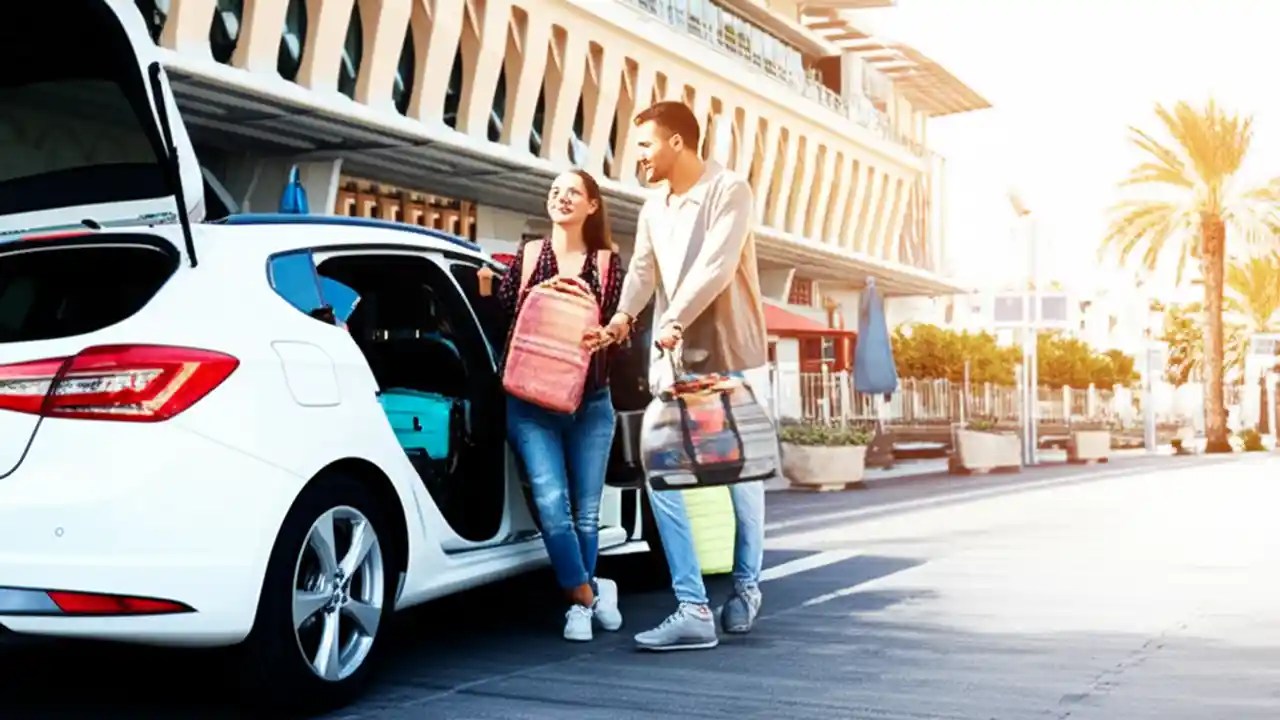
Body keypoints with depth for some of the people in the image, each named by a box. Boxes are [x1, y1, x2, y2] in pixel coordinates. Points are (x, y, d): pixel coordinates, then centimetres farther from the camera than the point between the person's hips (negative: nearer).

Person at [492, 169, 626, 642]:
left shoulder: (608, 263, 6)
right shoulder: (527, 256, 7)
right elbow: (501, 314, -1)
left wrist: (607, 335, -21)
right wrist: (541, 294, -16)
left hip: (590, 405, 1)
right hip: (531, 404, -1)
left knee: (585, 513, 6)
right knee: (551, 503, -15)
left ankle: (578, 601, 26)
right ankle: (588, 594, 3)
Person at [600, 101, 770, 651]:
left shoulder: (729, 191, -7)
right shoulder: (653, 210, 14)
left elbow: (717, 265, -19)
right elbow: (642, 270, 1)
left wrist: (674, 320, -29)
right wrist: (624, 315, -19)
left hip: (731, 356, -6)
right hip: (674, 360, 6)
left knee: (741, 475, 6)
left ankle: (745, 589, 27)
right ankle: (694, 610, -5)